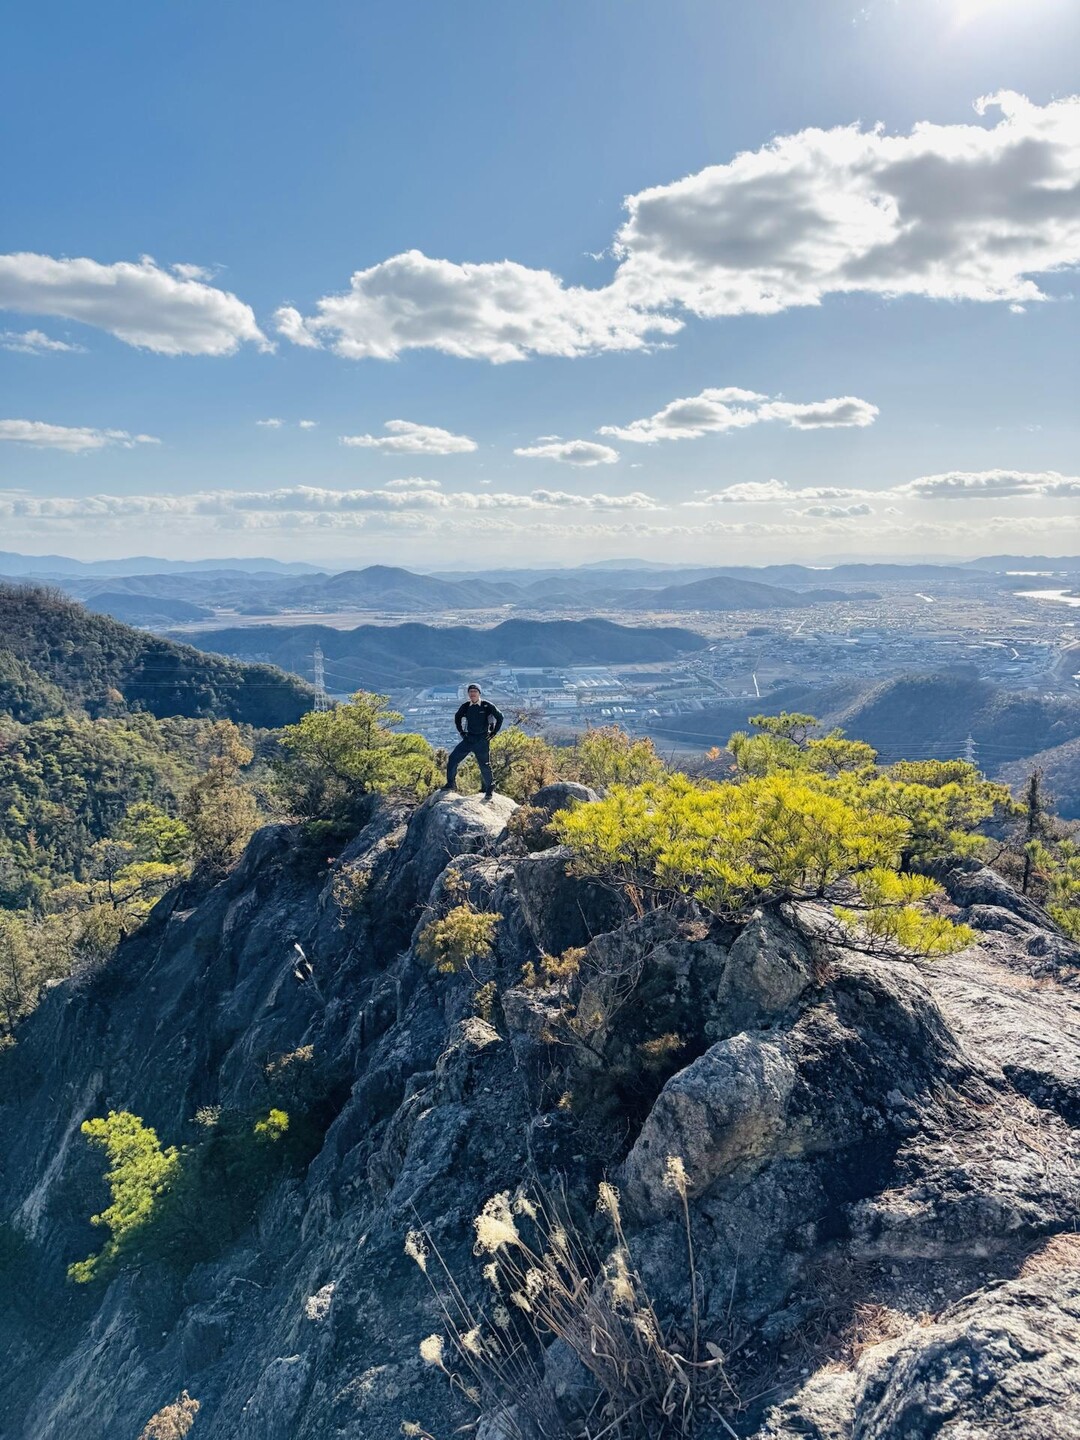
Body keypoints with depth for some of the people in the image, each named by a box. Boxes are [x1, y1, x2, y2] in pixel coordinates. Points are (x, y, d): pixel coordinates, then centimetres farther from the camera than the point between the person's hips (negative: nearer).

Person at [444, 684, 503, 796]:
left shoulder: (487, 706, -8)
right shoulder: (465, 707, 2)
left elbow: (499, 717, -1)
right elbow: (457, 718, 21)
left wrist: (493, 732, -2)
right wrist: (461, 732, 12)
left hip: (482, 740, -4)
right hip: (469, 738, 4)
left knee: (485, 765, -2)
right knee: (453, 758, -2)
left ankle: (489, 789, 15)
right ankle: (451, 784, 10)